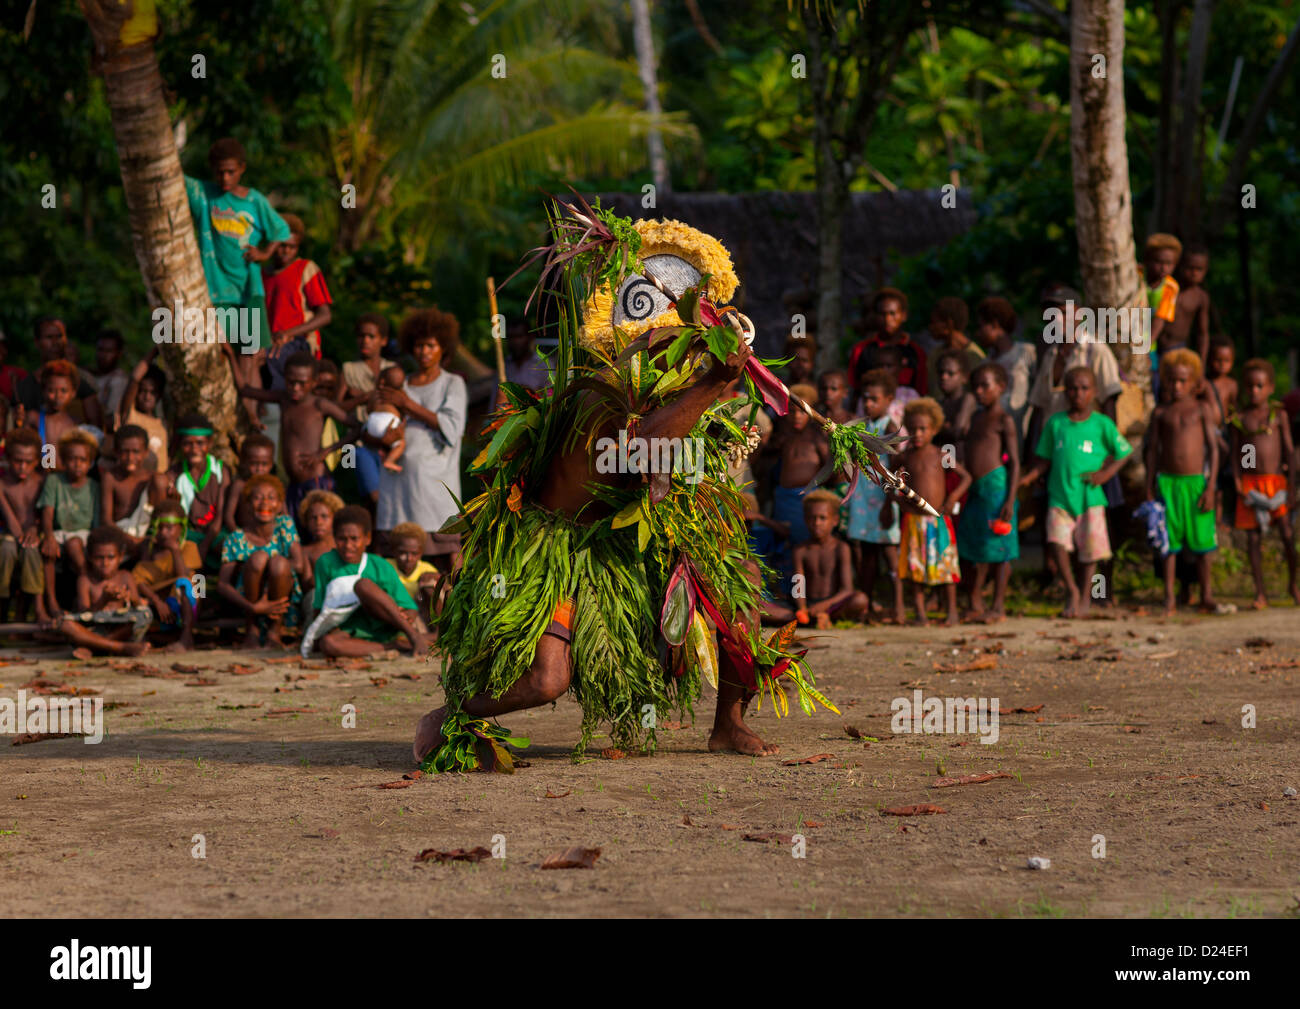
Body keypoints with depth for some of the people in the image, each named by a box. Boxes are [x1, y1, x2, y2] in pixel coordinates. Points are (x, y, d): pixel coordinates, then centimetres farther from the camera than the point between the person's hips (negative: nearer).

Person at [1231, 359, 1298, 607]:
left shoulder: (1278, 415, 1)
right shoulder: (1240, 418, 3)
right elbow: (1236, 453, 5)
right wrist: (1238, 485, -4)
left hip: (1276, 482, -1)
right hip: (1250, 484, 1)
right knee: (1253, 538, 2)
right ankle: (1260, 593, 9)